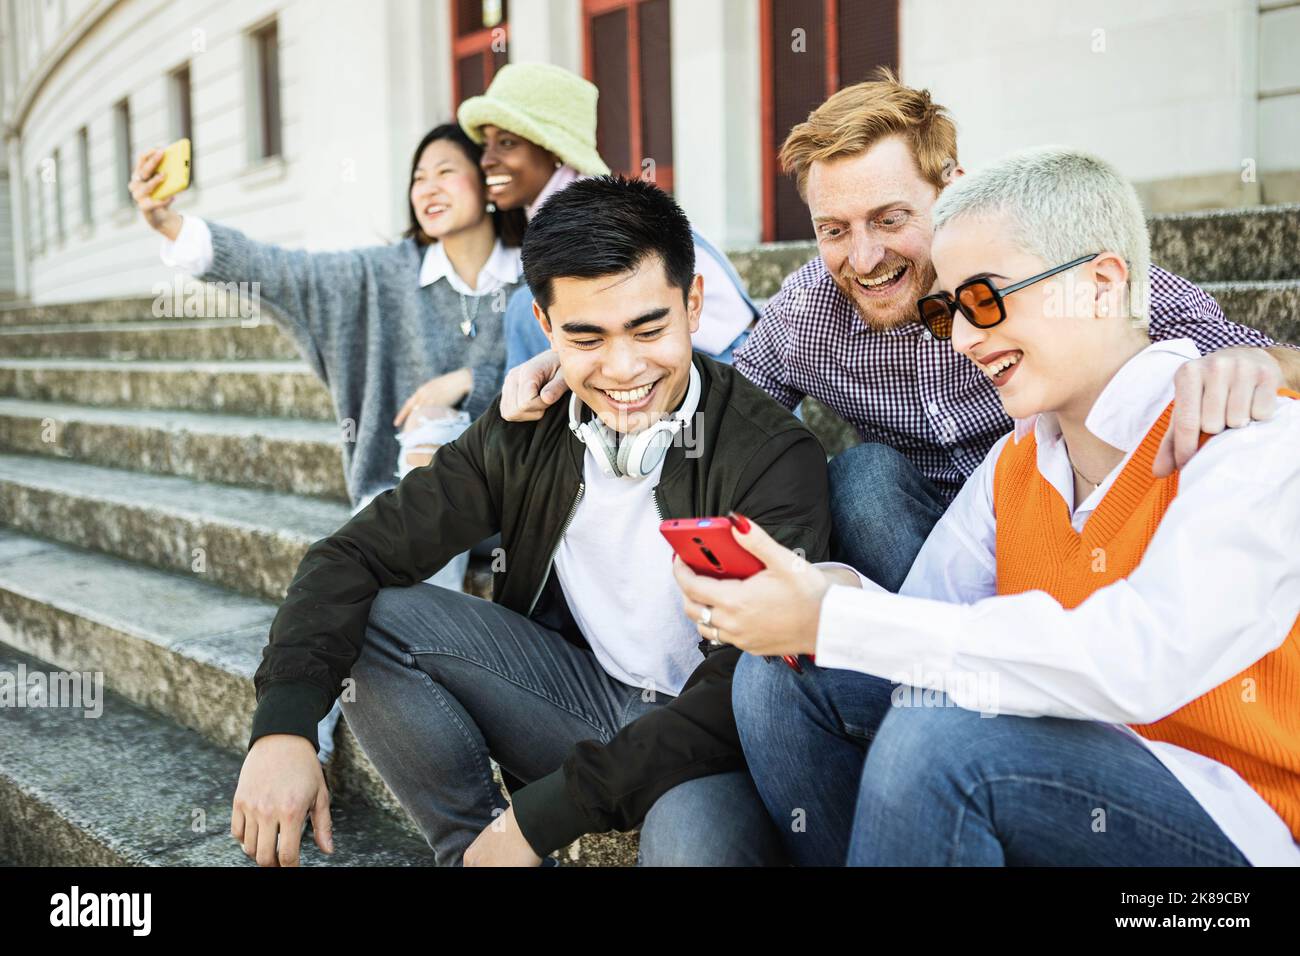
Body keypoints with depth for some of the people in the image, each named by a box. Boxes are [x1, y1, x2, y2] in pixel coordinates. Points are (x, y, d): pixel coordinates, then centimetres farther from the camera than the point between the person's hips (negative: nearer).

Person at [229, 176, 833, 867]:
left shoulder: (773, 455, -21)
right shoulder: (523, 431, -6)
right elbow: (353, 557, -6)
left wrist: (540, 816, -25)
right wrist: (282, 725, -23)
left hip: (711, 737, -4)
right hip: (583, 689, 4)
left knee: (695, 840, -38)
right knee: (369, 620, -13)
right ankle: (475, 848, -1)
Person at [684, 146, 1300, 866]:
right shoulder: (1015, 460, 9)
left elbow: (1131, 665, -30)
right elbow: (927, 617, 2)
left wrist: (829, 622, -30)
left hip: (1235, 819, -6)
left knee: (938, 740, -32)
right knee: (780, 675, -8)